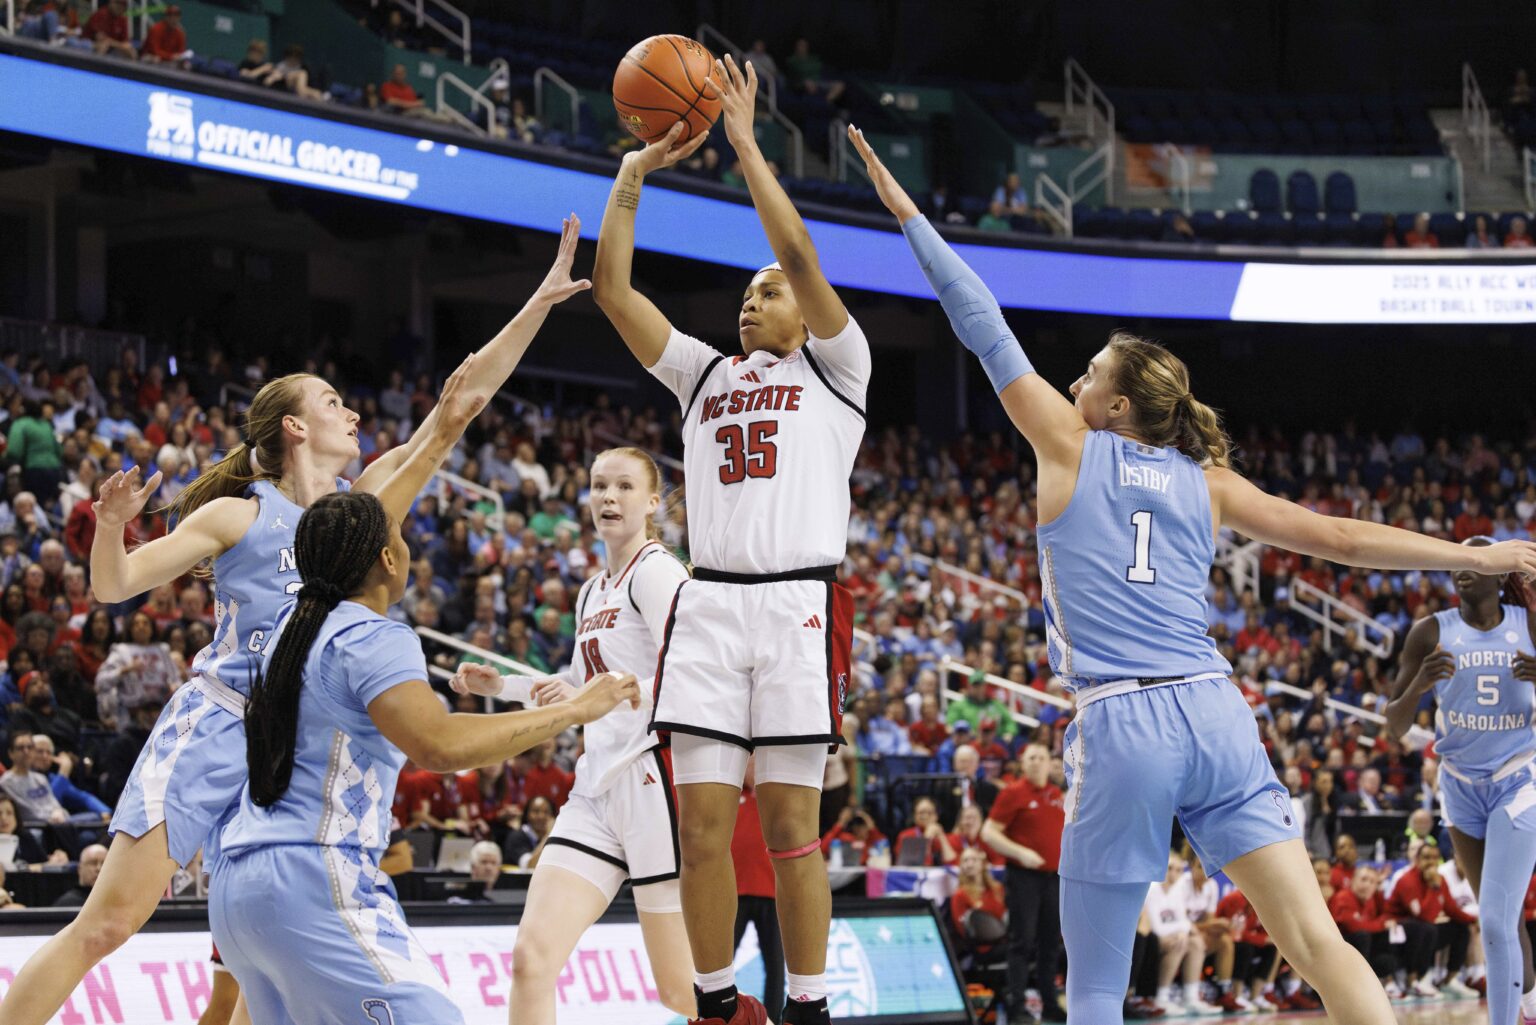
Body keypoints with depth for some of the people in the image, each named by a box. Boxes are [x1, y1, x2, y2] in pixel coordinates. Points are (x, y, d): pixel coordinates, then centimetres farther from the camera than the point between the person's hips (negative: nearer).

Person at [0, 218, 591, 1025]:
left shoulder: (364, 504, 11)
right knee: (110, 922, -10)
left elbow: (458, 405, 8)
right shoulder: (240, 516, 0)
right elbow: (115, 586, 0)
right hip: (214, 727, -5)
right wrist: (110, 527, -22)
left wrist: (539, 305, 3)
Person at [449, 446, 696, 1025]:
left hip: (653, 776, -8)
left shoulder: (655, 571, -7)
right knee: (531, 958, -9)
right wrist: (500, 686, 22)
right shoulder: (592, 592, 21)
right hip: (597, 786, 8)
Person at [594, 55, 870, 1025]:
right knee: (703, 822, -2)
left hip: (799, 605, -4)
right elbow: (612, 288, 13)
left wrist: (745, 142, -3)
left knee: (791, 824, -4)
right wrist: (631, 178, 4)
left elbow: (799, 252, -4)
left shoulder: (835, 367, 10)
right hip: (708, 605, 4)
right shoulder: (705, 374, 22)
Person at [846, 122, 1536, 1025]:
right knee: (1318, 943, -7)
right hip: (1215, 714, 3)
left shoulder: (1069, 445, 8)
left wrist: (909, 215, 18)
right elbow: (1339, 537, 13)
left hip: (1121, 724, -3)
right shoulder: (1207, 482, 15)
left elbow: (986, 329, 13)